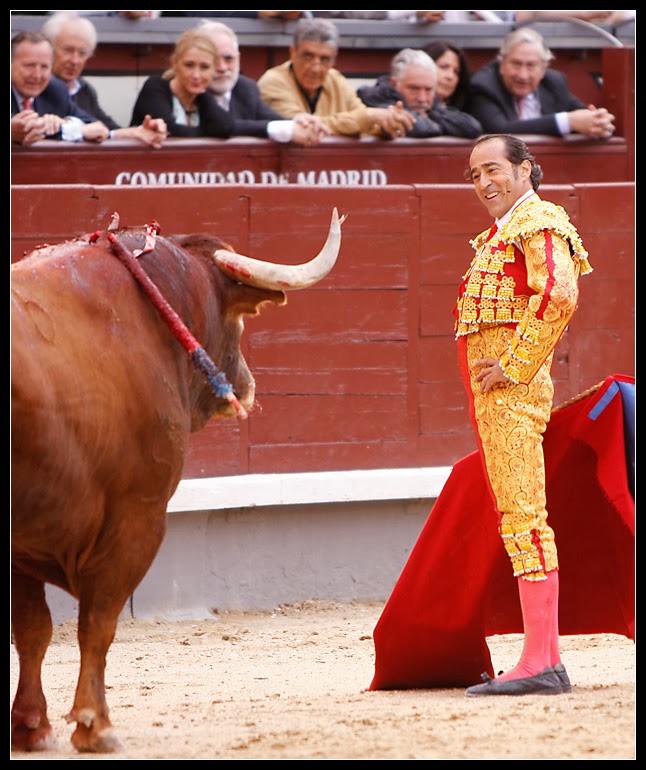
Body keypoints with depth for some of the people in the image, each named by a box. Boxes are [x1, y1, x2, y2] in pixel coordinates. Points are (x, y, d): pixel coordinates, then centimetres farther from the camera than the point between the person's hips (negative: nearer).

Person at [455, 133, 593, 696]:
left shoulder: (540, 223, -9)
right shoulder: (499, 233, 23)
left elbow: (558, 296, -25)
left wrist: (512, 365, -22)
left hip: (514, 392, -11)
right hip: (493, 396, 11)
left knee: (523, 517, -13)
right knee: (518, 518, 11)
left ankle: (539, 664, -17)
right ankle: (546, 658, 13)